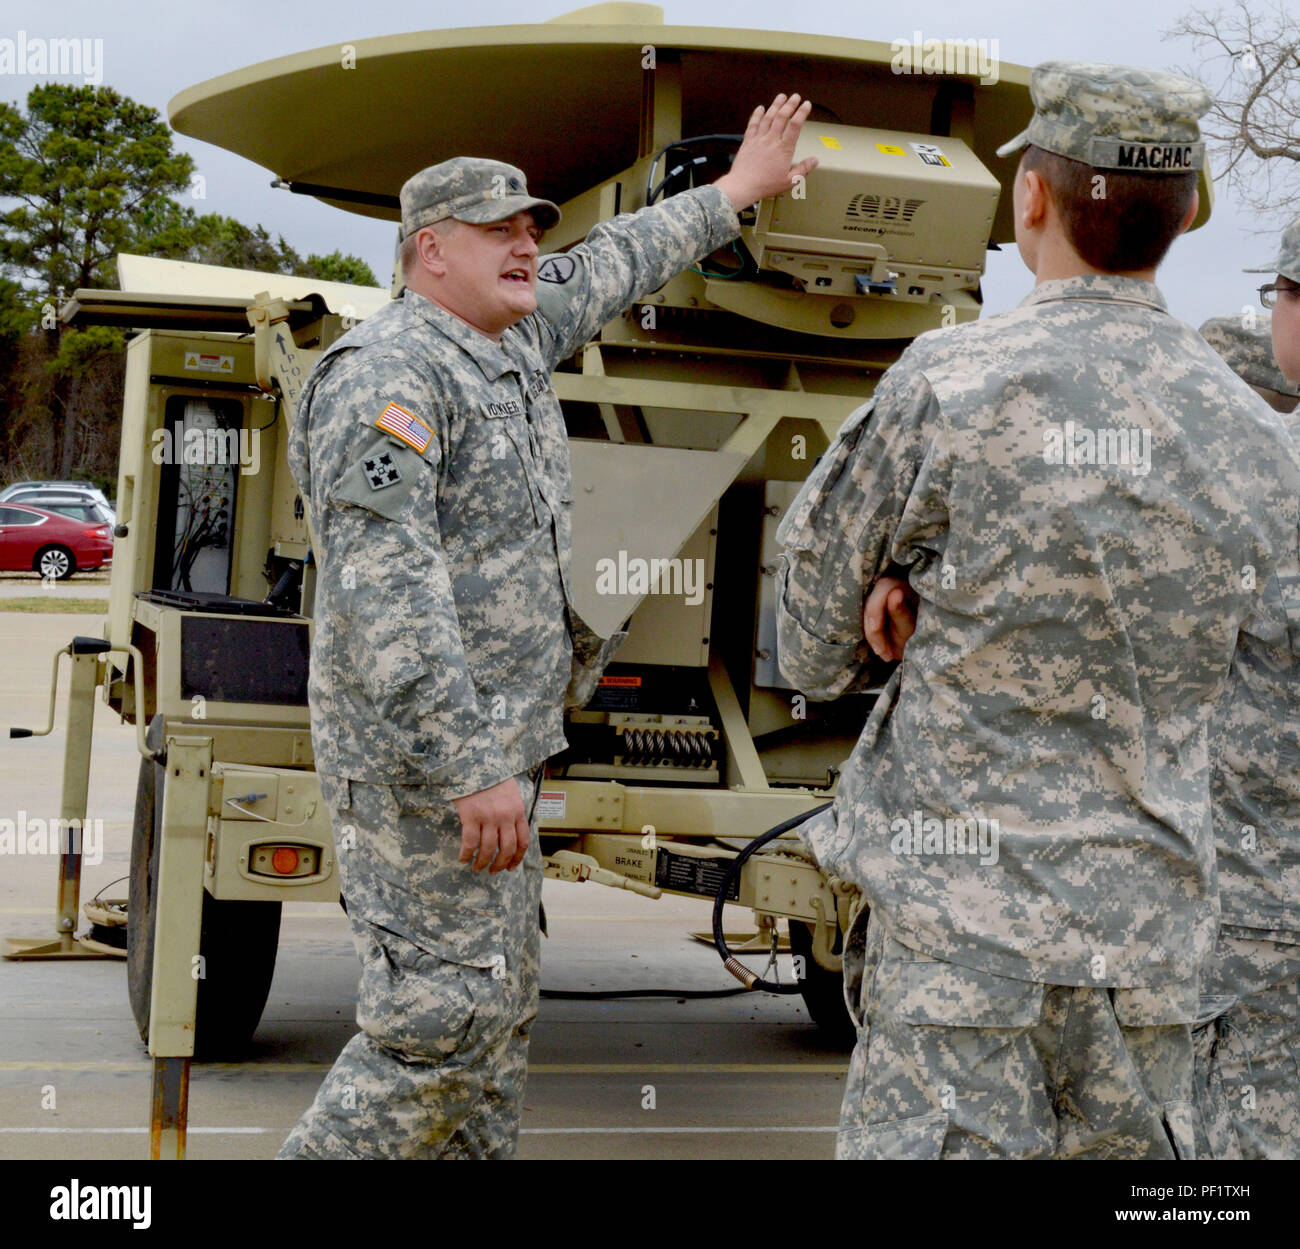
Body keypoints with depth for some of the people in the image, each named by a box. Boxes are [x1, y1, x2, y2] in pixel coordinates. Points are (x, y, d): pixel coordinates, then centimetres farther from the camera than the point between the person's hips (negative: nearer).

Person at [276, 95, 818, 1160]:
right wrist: (470, 770, -29)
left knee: (498, 1013, 14)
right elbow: (385, 590, -25)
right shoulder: (385, 374, -15)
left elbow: (616, 265, 34)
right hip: (422, 762, -10)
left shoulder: (517, 341, 14)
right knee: (445, 1013, -11)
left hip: (493, 753, 10)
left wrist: (732, 193, 43)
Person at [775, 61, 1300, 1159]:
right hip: (1151, 920, 5)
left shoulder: (952, 385, -11)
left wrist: (825, 668, 27)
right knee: (1129, 1146, 15)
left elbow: (820, 564, 4)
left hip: (965, 911, -5)